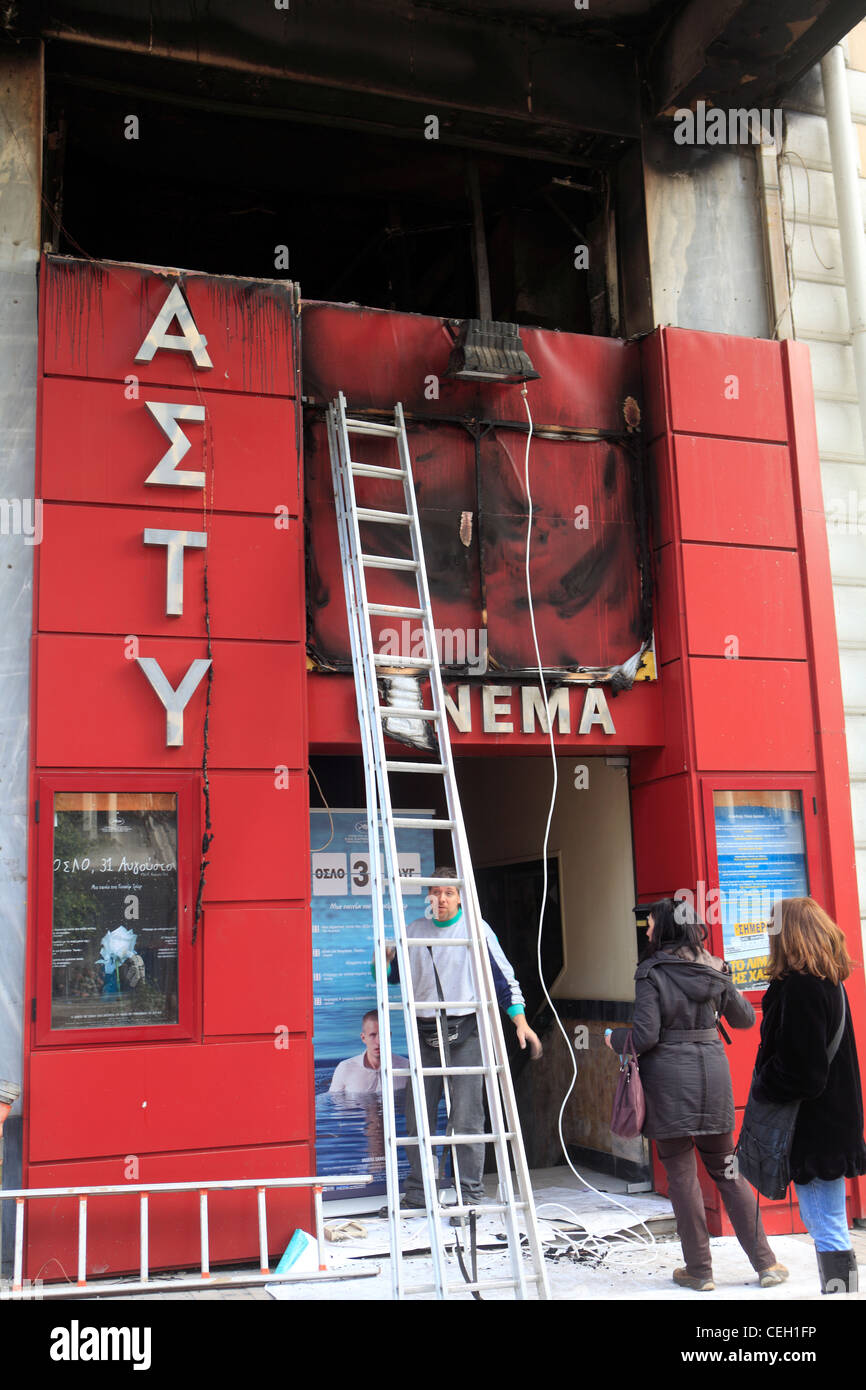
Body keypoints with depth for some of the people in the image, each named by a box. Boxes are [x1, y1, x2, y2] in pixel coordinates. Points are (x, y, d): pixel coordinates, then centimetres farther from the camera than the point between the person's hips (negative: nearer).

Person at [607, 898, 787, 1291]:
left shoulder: (651, 974, -10)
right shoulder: (714, 970, 5)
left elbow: (645, 1037, -15)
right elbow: (745, 1017, 17)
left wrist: (614, 1038, 4)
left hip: (669, 1078, -5)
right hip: (713, 1072, 5)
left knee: (681, 1174, 5)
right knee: (726, 1170, 14)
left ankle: (699, 1270, 10)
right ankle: (765, 1263, 13)